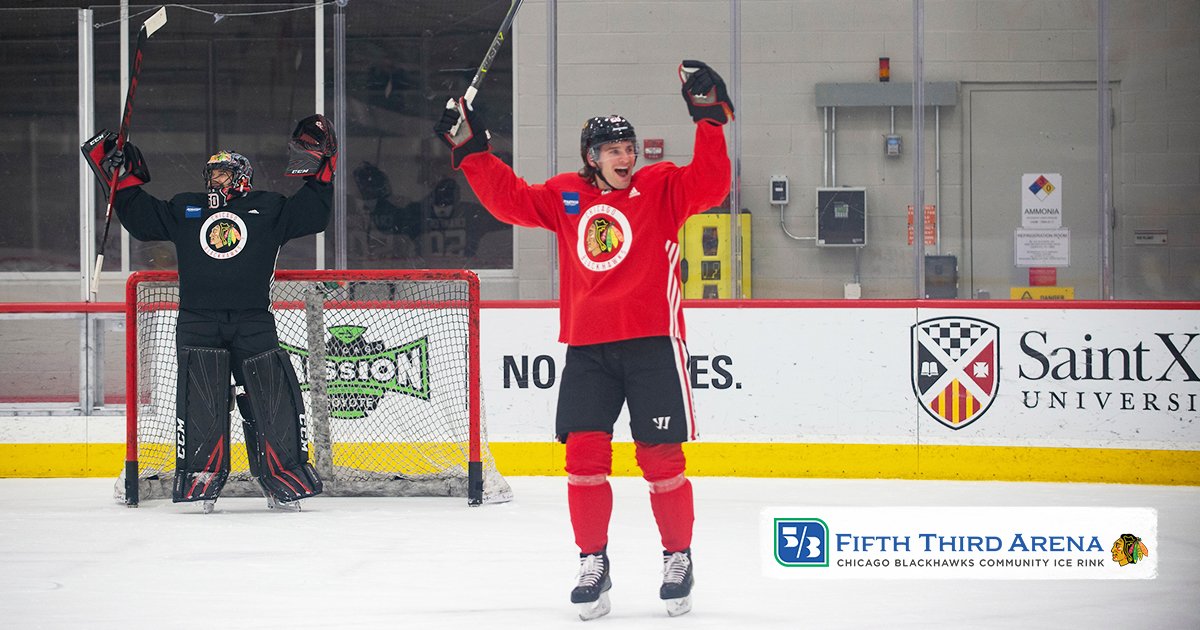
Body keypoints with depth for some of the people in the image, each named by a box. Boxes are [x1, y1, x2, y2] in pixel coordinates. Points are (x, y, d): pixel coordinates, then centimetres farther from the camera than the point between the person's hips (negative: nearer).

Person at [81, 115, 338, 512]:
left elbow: (311, 214, 10)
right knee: (201, 401, -8)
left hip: (253, 322, -1)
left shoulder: (268, 209, 14)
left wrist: (319, 170, 4)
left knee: (274, 397, -6)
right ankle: (200, 479, -4)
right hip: (198, 321, 1)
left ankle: (284, 479, 2)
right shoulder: (184, 209, 19)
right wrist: (121, 177, 15)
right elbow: (140, 217, 20)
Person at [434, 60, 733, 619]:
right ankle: (593, 562, 8)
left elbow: (709, 186, -12)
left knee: (661, 456, 0)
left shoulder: (661, 187, 2)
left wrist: (709, 120, -18)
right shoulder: (565, 197, 10)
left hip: (652, 342, -3)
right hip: (587, 347, 3)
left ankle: (677, 559, 14)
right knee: (584, 453, -3)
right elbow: (508, 200, 12)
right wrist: (472, 151, 7)